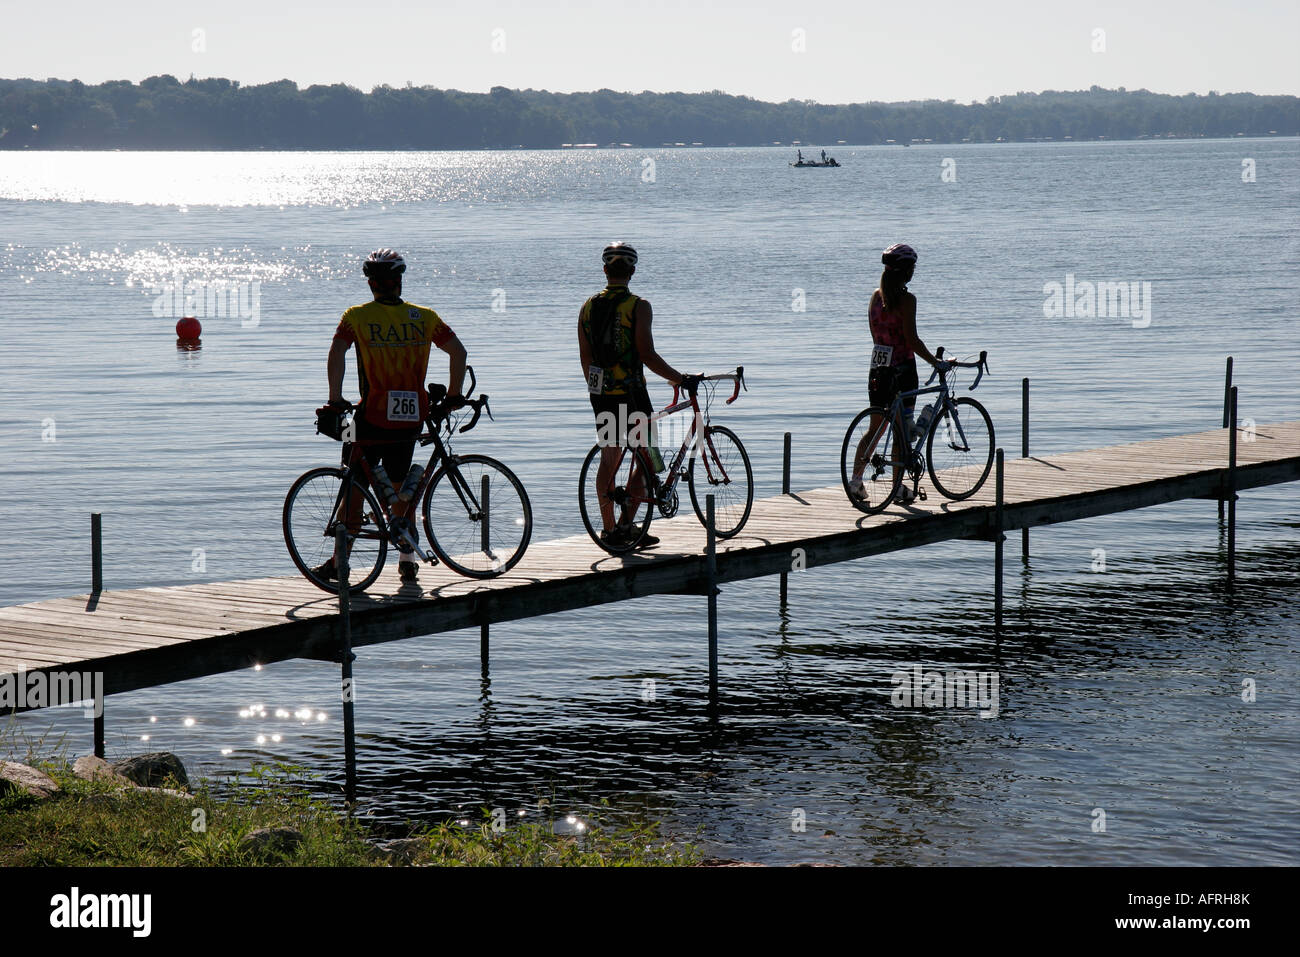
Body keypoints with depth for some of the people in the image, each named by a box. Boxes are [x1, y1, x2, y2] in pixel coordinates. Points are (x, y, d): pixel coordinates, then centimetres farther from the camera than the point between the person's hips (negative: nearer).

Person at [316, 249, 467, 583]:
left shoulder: (357, 316, -2)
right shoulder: (424, 317, 6)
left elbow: (336, 354, -16)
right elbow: (458, 352, 3)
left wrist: (335, 399, -12)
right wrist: (453, 396, 12)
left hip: (373, 416, -3)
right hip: (412, 417, 3)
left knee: (355, 487, 7)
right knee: (399, 487, 19)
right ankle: (407, 558, 16)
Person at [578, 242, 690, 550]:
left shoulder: (588, 307, 4)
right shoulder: (638, 306, -12)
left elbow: (585, 356, 8)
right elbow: (647, 355, -16)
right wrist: (679, 379, -7)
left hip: (600, 394, 6)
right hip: (631, 392, -5)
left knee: (609, 458, 15)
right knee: (644, 460, 5)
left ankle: (608, 529, 17)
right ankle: (625, 524, -3)